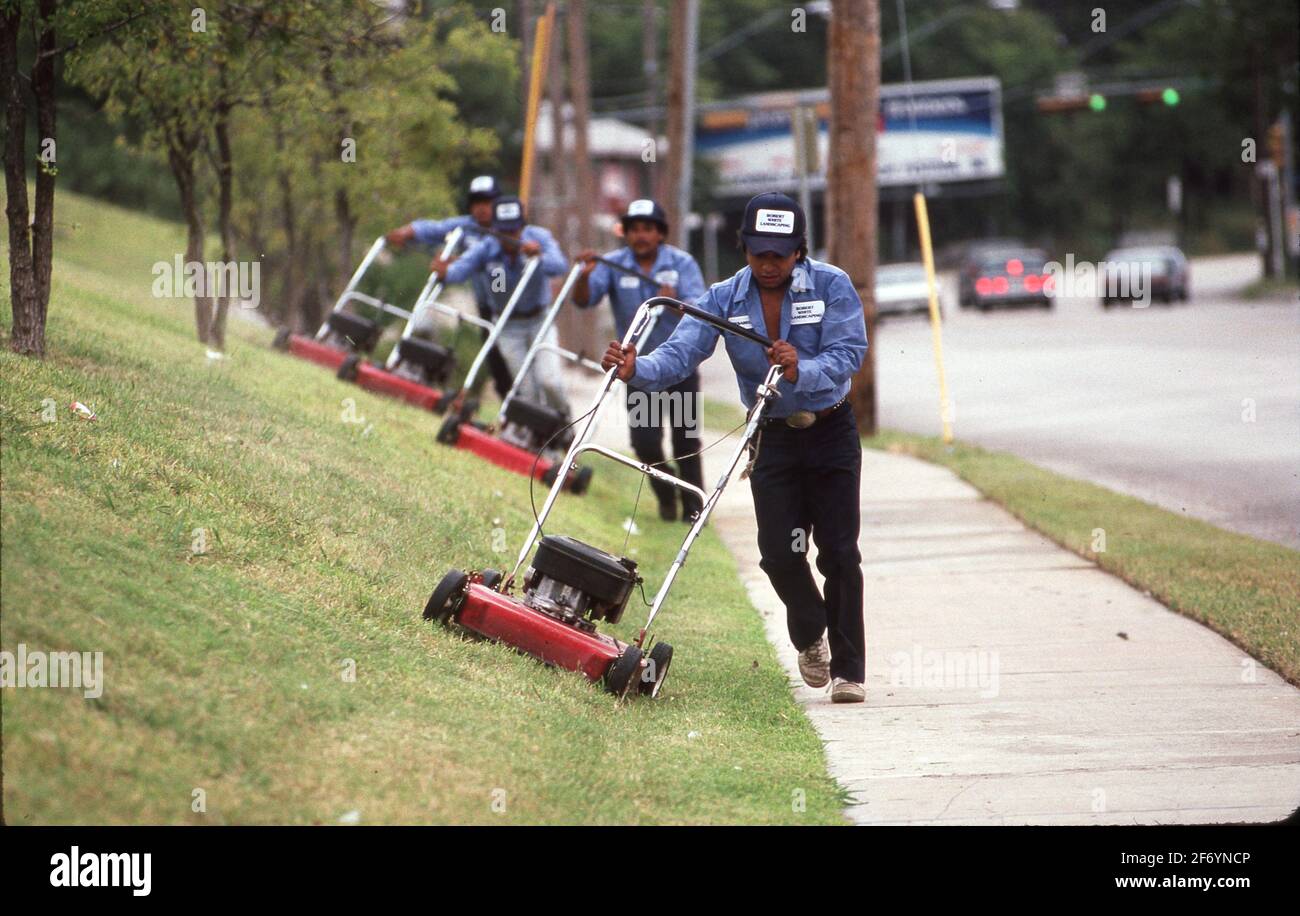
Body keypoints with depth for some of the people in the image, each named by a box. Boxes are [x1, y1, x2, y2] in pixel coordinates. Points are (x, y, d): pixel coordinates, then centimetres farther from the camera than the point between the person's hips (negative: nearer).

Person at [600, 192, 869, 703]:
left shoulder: (831, 286, -12)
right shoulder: (724, 300, -6)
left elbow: (848, 353, -23)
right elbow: (681, 353, -18)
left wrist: (801, 372, -42)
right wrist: (638, 370, -39)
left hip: (830, 430, -2)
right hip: (772, 436, 2)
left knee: (838, 551, -5)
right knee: (779, 553, -7)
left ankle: (848, 669, 4)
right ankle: (810, 636, 22)